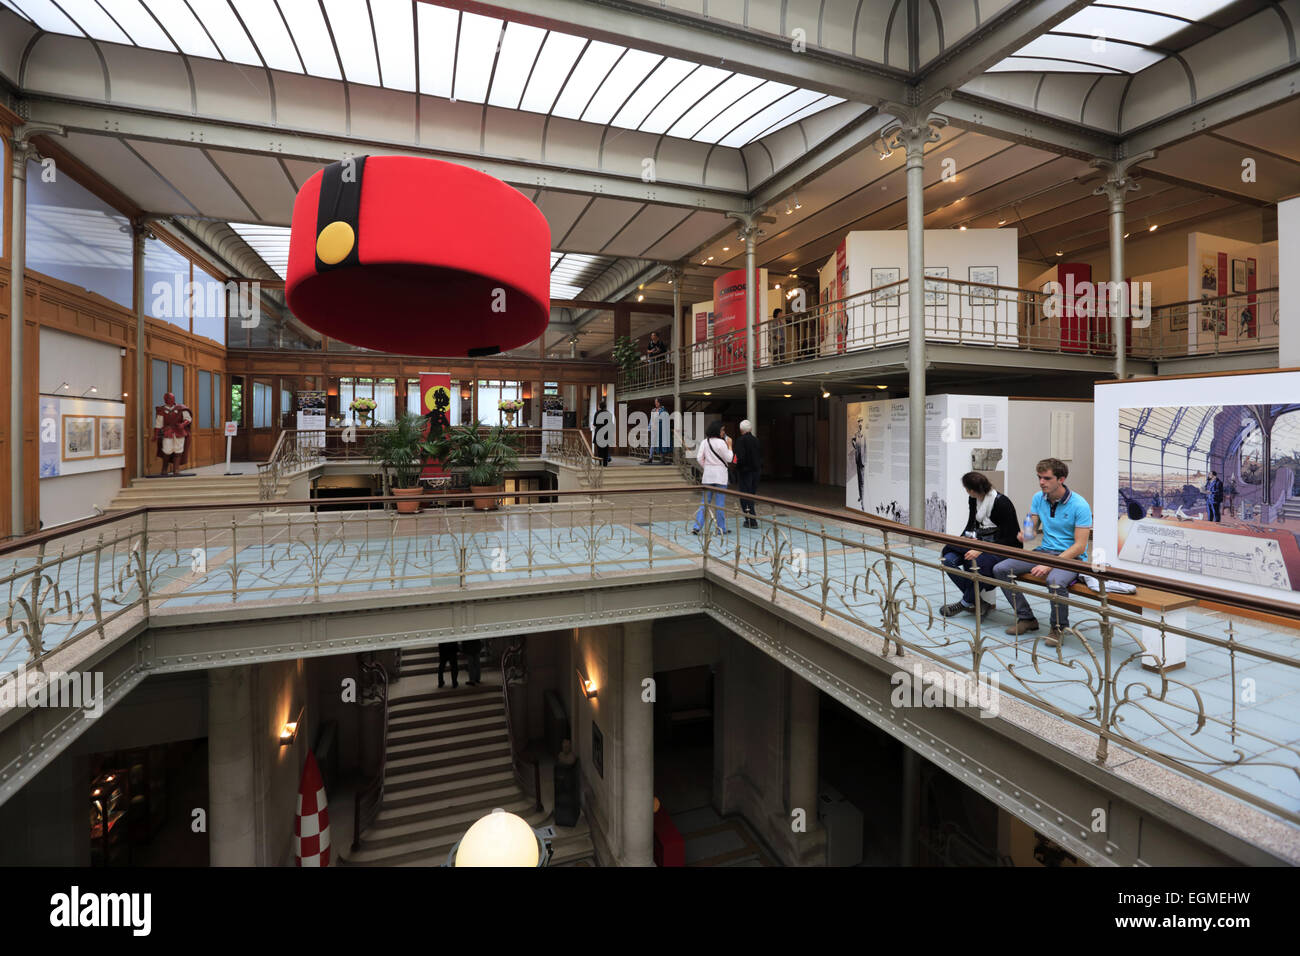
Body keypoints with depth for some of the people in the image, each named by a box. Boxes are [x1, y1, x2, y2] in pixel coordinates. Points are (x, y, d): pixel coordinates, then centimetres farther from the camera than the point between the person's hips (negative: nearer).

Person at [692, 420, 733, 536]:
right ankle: (721, 528, 11)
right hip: (720, 475, -5)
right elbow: (729, 459, -6)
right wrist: (729, 446, 5)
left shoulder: (704, 442, 4)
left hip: (708, 474, 5)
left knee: (705, 501, 9)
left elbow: (699, 458, 2)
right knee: (720, 503, 3)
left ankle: (697, 527, 2)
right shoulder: (721, 442, -10)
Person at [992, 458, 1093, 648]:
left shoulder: (1079, 505, -15)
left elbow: (1080, 546, -17)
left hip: (1071, 557, -6)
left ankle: (1059, 627, -8)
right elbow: (1031, 529, 8)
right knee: (1000, 570, -11)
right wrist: (1024, 535, -19)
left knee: (1055, 581, -38)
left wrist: (1050, 565, -26)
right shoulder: (1039, 498, 2)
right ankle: (1027, 618, 2)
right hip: (1044, 551, 6)